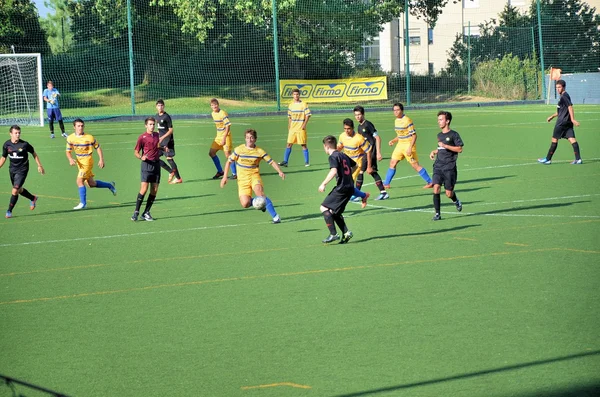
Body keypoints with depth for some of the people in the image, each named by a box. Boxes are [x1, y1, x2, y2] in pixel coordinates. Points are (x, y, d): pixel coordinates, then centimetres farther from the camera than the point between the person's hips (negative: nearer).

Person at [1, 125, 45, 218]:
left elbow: (34, 154, 0)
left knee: (15, 191, -13)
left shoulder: (24, 144, -15)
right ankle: (33, 198, 47)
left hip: (22, 170, -5)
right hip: (12, 169, 5)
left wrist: (39, 166, 3)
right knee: (19, 189, 20)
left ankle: (9, 211, -2)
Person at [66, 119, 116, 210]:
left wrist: (101, 159, -9)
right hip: (79, 162, 6)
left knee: (80, 181, -14)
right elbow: (68, 151, 4)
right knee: (91, 183, 13)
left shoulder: (89, 137, -13)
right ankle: (110, 185, 35)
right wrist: (70, 159, -16)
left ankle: (83, 203, -3)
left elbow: (98, 147, -2)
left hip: (87, 161, -6)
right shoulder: (70, 138, -2)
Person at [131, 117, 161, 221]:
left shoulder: (157, 135, 14)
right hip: (147, 163, -6)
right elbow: (136, 152, -1)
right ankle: (136, 212, -10)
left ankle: (146, 213, 9)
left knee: (154, 191, 2)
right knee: (144, 189, -15)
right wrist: (141, 157, -21)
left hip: (156, 164, 6)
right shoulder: (142, 137, -3)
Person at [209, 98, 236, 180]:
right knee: (211, 153, 7)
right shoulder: (213, 114, 7)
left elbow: (228, 126, -20)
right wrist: (218, 135, 18)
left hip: (226, 136, -8)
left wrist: (224, 138, -24)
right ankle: (220, 171, 21)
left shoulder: (223, 113, -17)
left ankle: (235, 173, 0)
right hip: (218, 136, 9)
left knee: (227, 155, -12)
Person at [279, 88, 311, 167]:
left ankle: (307, 162, 9)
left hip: (301, 128, -4)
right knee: (289, 144, 1)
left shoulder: (303, 104, -5)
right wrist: (289, 127, 12)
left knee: (303, 145, 0)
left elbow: (308, 115, -5)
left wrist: (304, 124, -15)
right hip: (292, 128, 4)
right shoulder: (291, 105, 9)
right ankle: (285, 161, 5)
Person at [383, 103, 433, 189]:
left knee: (415, 165, -7)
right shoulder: (396, 121, 10)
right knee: (392, 163, 6)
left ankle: (430, 183, 2)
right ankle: (386, 184, 15)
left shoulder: (407, 120, -16)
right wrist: (393, 141, 6)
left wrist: (410, 148, -23)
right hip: (400, 144, 8)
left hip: (408, 144, -8)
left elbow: (414, 135, -17)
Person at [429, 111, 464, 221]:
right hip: (438, 166, 5)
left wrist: (445, 145, -15)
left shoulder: (453, 134, -5)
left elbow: (459, 149, -11)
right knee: (436, 188, -14)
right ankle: (437, 214, -9)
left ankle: (456, 201, 35)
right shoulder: (439, 135, 15)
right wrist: (434, 152, 12)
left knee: (449, 193, -1)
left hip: (450, 167, -5)